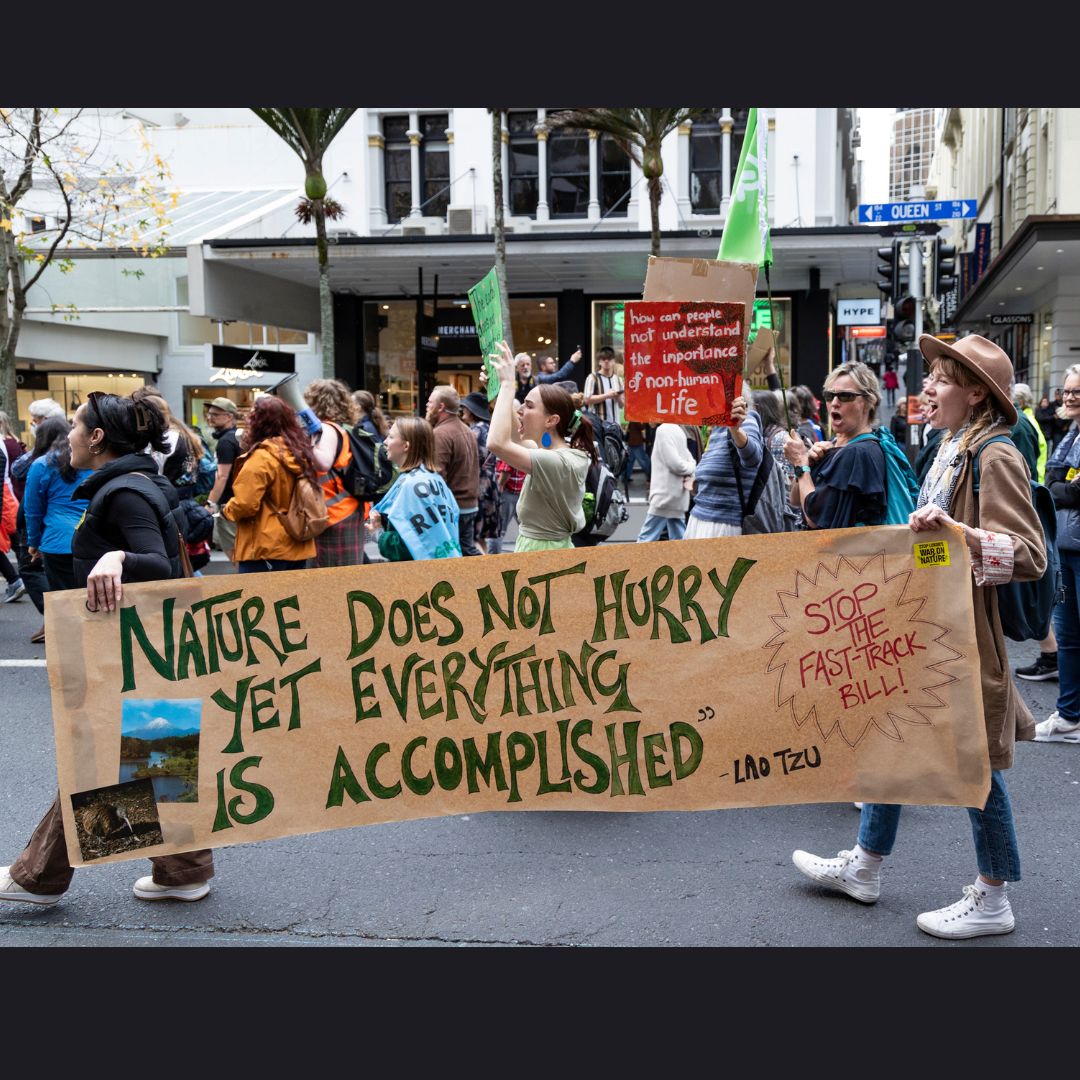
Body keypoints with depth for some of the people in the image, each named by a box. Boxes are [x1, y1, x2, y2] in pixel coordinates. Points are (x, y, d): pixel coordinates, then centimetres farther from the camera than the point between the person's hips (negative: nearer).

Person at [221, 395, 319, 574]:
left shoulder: (261, 457, -16)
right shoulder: (300, 451, 7)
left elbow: (245, 504, -18)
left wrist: (227, 510, 2)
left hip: (266, 551, -7)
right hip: (298, 548, 7)